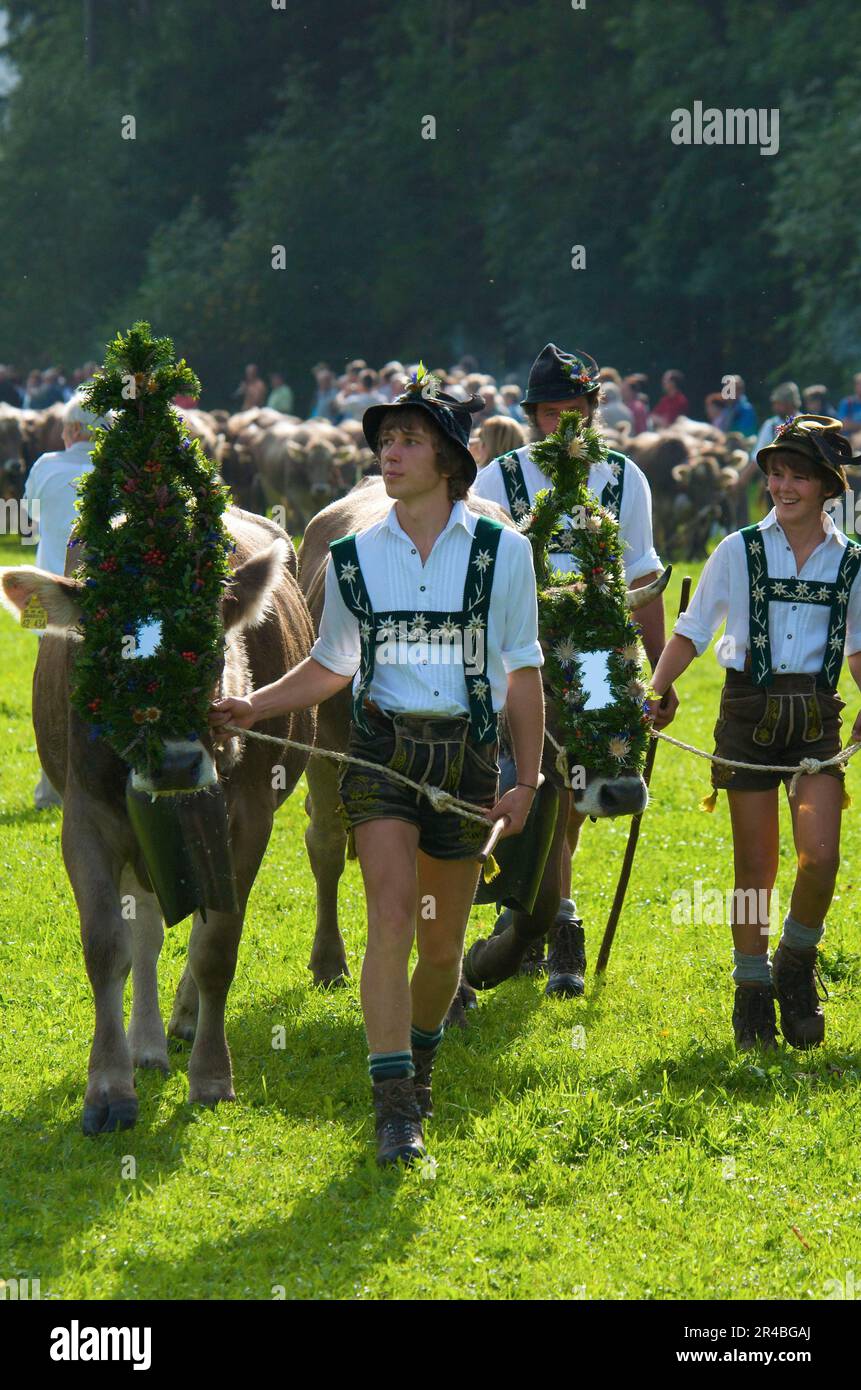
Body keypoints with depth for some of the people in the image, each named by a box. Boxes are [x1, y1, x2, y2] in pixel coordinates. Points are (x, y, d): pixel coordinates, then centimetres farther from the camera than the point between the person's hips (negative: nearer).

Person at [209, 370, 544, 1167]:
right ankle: (395, 1109, -16)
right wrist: (253, 707, 4)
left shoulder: (501, 553, 0)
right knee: (392, 918, -16)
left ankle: (419, 1060, 37)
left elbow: (523, 675, 6)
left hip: (466, 754, 0)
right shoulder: (354, 558, 5)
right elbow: (332, 667, 18)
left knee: (443, 941, 9)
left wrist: (527, 781, 2)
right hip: (382, 751, 0)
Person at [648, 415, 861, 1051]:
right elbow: (692, 631, 6)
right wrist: (655, 690, -7)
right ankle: (753, 991, 17)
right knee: (756, 867, 1)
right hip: (750, 710, -1)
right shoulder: (740, 551, 2)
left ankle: (797, 963, 12)